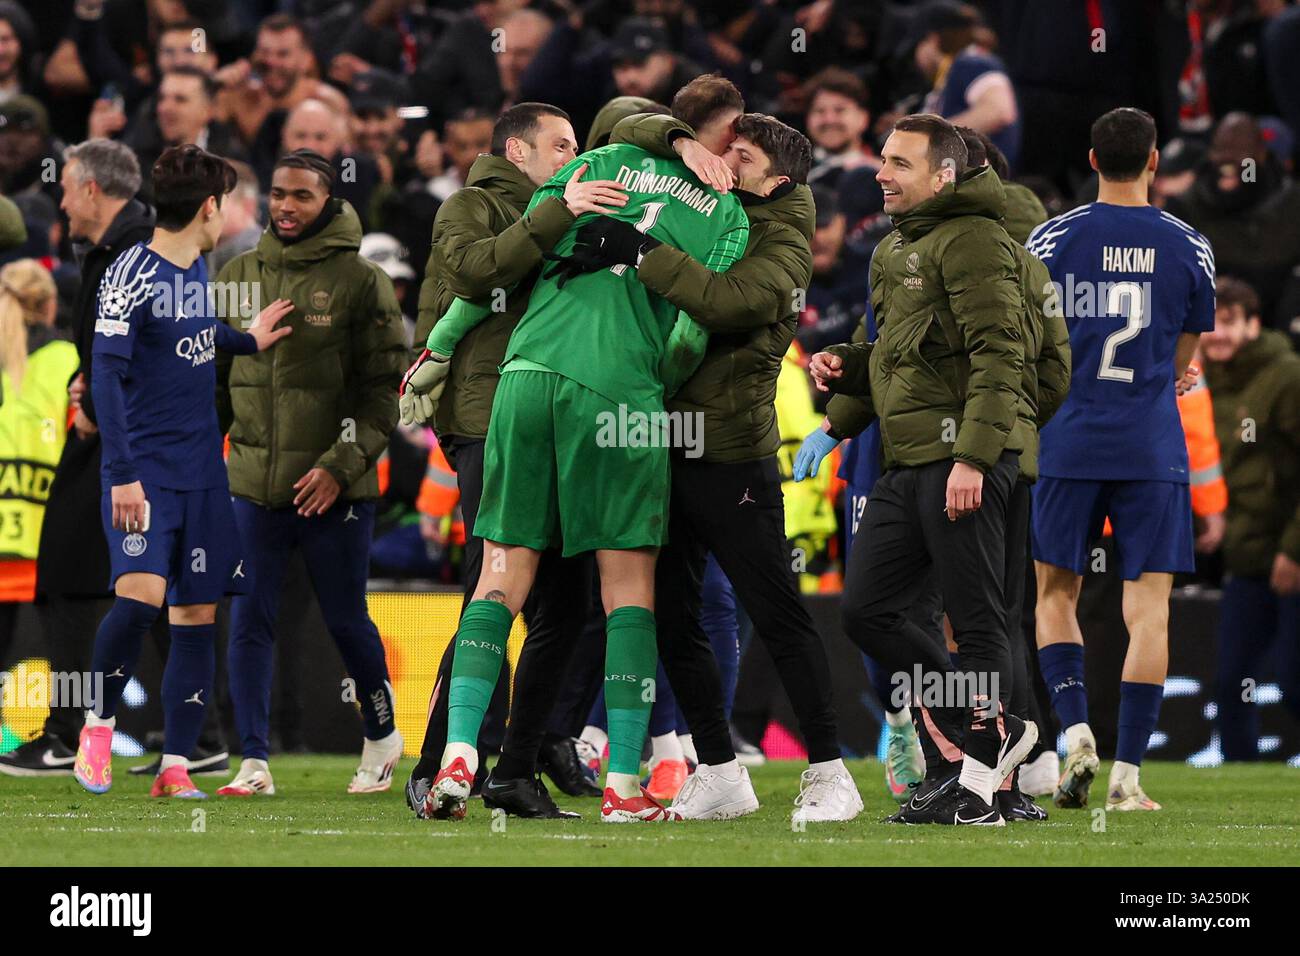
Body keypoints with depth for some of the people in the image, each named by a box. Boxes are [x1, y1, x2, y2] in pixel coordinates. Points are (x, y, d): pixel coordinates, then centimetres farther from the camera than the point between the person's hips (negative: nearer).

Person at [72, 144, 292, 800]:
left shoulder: (196, 271, 12)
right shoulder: (131, 275, -11)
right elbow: (107, 374, -16)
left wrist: (248, 341, 31)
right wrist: (123, 474, -21)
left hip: (201, 472, 7)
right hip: (143, 469, -7)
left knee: (199, 612, 3)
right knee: (140, 595, -23)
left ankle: (175, 768, 7)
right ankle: (98, 724, -1)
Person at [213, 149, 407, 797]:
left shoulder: (360, 281, -4)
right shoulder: (238, 275, 9)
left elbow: (382, 389, -6)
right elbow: (214, 378, 16)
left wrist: (341, 464, -15)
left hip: (333, 489, -3)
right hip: (254, 483, 3)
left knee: (346, 621, 6)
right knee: (250, 622, -2)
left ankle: (381, 736, 29)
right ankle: (254, 762, 0)